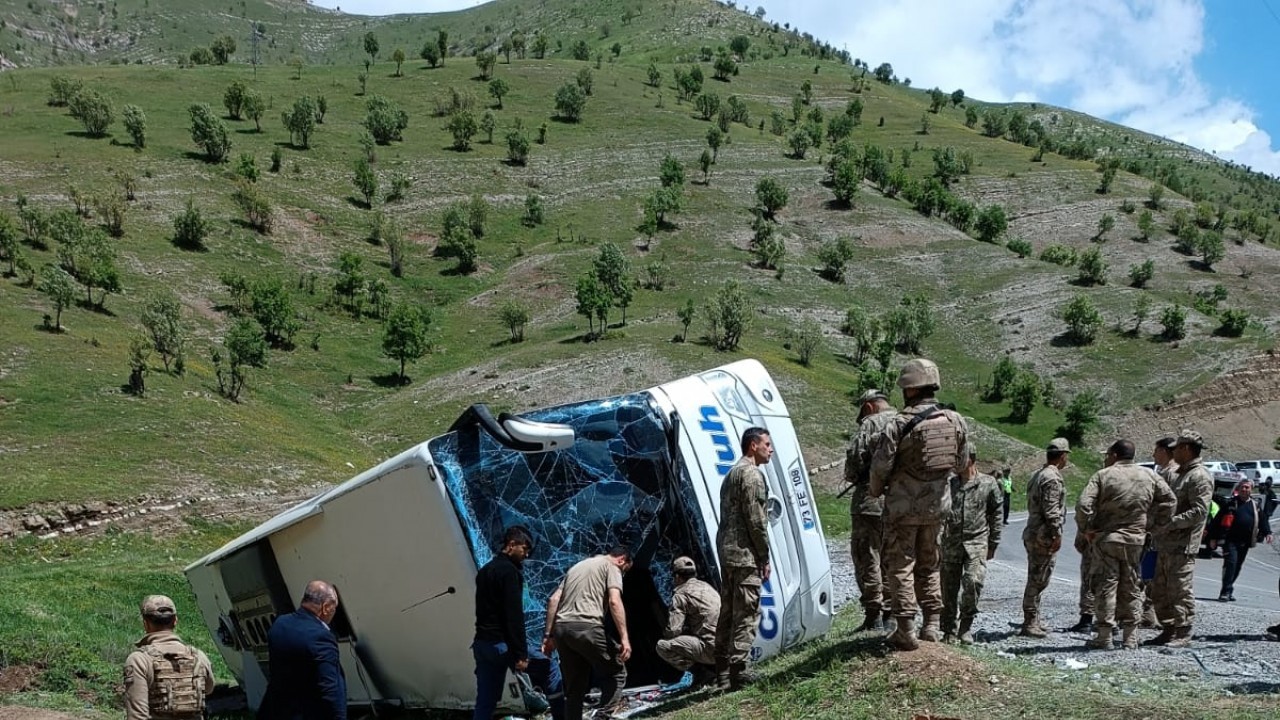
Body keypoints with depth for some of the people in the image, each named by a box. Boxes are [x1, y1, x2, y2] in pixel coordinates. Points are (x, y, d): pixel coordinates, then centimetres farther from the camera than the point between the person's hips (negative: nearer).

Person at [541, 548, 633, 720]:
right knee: (617, 673, 6)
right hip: (587, 627, -7)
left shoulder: (577, 566, 29)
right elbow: (614, 602, -9)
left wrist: (548, 635, 19)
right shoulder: (611, 567, 8)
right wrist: (624, 638, -13)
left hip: (561, 628, 7)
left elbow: (553, 600, 21)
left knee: (574, 688, 13)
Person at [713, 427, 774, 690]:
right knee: (746, 614, -8)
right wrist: (765, 559, -10)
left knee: (728, 612, 11)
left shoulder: (731, 474, 20)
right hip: (745, 553, -10)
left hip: (726, 551, 10)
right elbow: (756, 520, -16)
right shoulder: (752, 474, -10)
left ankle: (723, 673, 14)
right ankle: (737, 672, -10)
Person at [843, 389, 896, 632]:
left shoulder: (871, 424, -5)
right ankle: (891, 611, 16)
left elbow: (854, 458, -11)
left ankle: (874, 616, -3)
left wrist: (852, 478, 8)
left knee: (867, 556, 0)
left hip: (873, 501, -6)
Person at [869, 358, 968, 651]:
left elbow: (881, 464, -16)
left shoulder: (900, 424, -19)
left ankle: (906, 630, 1)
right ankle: (932, 625, 21)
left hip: (903, 506, -5)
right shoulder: (954, 421, -2)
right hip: (938, 504, 5)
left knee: (900, 565, 3)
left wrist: (876, 491, 4)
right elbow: (961, 463, 8)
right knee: (930, 563, 19)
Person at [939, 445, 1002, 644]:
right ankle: (949, 630, 16)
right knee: (949, 587, 3)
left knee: (973, 580, -18)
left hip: (976, 541, -3)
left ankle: (966, 628, -4)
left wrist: (993, 544, 6)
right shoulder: (950, 484, 10)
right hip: (951, 542, 3)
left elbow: (996, 515, 8)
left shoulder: (988, 484, 3)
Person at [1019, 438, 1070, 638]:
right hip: (1044, 537, -10)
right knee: (1038, 581, -6)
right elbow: (1051, 510, -21)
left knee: (1036, 580, 16)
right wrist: (1057, 535, -17)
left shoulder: (1037, 475, 16)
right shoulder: (1052, 478, -15)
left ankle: (1033, 621, 22)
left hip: (1032, 534, 10)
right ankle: (1030, 624, -4)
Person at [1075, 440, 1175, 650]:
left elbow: (1083, 505, -16)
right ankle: (1130, 637, 13)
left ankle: (1105, 636, 1)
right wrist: (1156, 523, 16)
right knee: (1130, 588, 12)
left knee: (1106, 586, 1)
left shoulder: (1103, 475, -7)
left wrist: (1087, 529, -3)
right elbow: (1169, 500, 11)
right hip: (1136, 539, 4)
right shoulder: (1149, 476, 6)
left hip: (1106, 538, -3)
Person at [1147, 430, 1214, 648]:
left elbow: (1199, 512, -19)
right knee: (1160, 591, 12)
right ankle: (1169, 630, 19)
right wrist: (1156, 524, 15)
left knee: (1180, 590, -7)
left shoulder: (1200, 477, -10)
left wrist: (1169, 524, -22)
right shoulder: (1181, 475, 21)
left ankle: (1182, 634, -1)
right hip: (1166, 544, 10)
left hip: (1182, 546, -10)